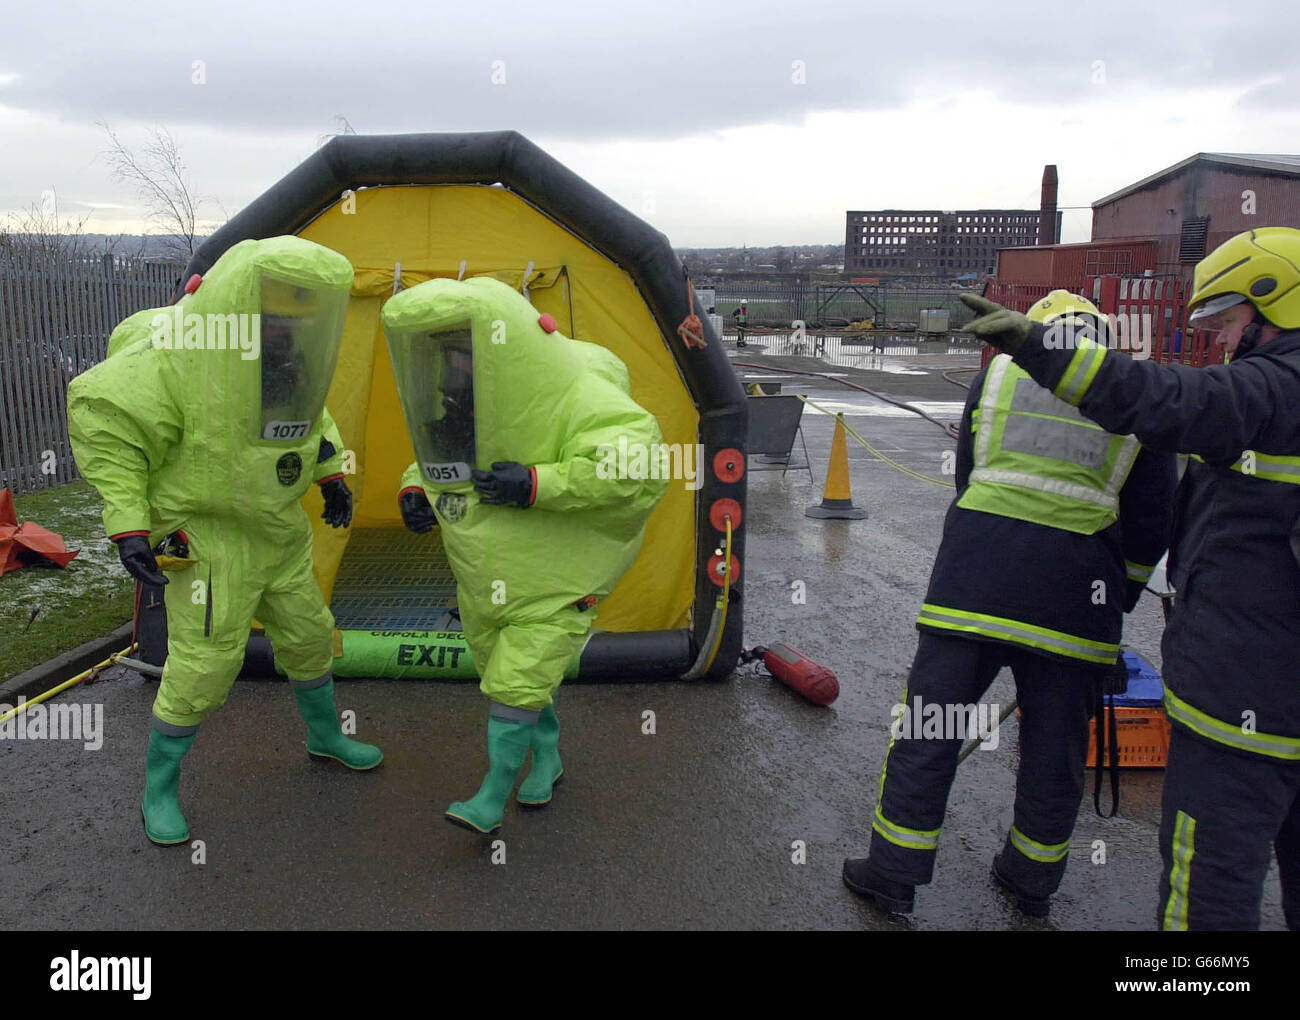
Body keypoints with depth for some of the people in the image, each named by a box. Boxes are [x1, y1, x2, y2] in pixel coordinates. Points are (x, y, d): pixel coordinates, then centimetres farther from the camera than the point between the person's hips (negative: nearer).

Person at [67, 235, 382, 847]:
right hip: (210, 538, -7)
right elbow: (103, 418, -20)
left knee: (308, 635, 17)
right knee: (203, 662, -4)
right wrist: (129, 527, -22)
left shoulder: (288, 355, -7)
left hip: (276, 530, 7)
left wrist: (331, 476, 13)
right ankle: (158, 789, 18)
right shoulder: (180, 359, -27)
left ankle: (324, 736, 41)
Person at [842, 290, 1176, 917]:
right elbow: (1151, 519, 11)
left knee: (927, 727, 8)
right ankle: (1032, 883, 34)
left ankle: (893, 873, 18)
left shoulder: (998, 371, 11)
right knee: (1054, 746, 17)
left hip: (973, 576, -1)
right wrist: (1120, 597, 24)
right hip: (1075, 593, 1)